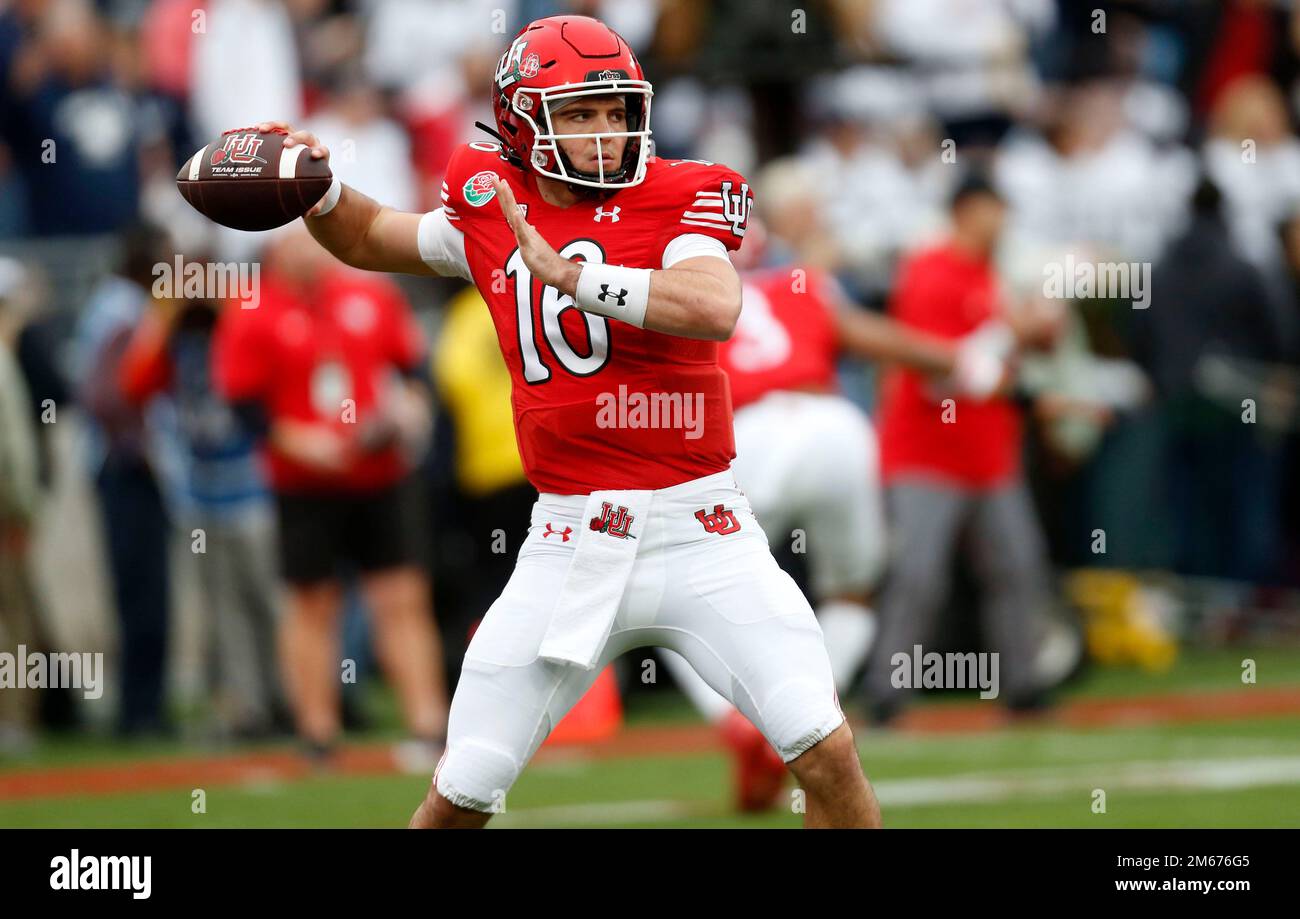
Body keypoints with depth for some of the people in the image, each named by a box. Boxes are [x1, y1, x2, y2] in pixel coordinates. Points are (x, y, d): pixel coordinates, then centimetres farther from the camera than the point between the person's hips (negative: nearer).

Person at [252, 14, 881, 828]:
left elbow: (716, 308, -27)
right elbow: (371, 239, 26)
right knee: (462, 794, 3)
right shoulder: (493, 211, 7)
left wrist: (567, 273, -27)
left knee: (828, 754, -12)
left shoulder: (677, 200, -6)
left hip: (701, 537, -3)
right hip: (571, 543, 3)